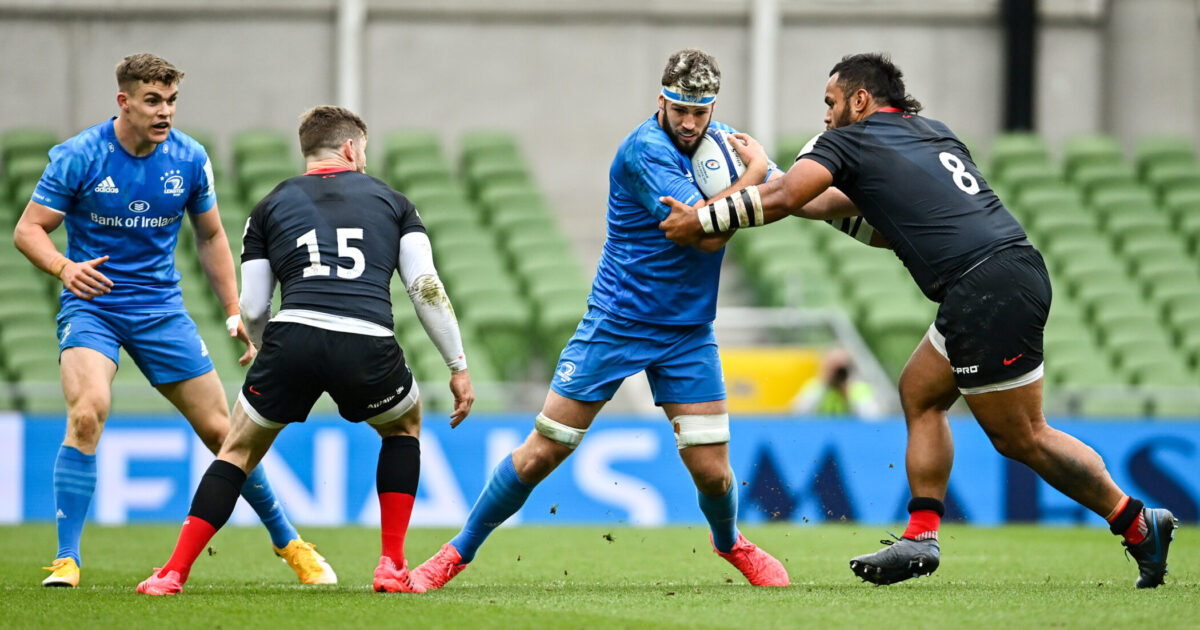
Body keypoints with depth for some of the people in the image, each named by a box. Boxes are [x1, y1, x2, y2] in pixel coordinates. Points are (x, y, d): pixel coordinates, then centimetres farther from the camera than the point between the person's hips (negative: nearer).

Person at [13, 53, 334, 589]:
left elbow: (210, 236, 11)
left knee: (219, 429, 3)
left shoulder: (190, 159, -3)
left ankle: (288, 542, 22)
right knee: (87, 413, -28)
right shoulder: (79, 157, -13)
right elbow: (28, 229, -10)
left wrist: (234, 312, 6)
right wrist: (64, 267, -31)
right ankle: (66, 560, -22)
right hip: (91, 304, -3)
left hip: (160, 308, 3)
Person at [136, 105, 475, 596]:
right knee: (404, 427, 31)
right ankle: (392, 567, 20)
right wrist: (458, 367, 14)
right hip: (368, 347, 0)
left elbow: (252, 310, 17)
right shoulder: (390, 201, 22)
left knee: (238, 452, 20)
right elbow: (426, 286, 9)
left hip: (293, 337, 0)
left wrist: (268, 351, 38)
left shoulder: (271, 207, 22)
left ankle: (173, 574, 11)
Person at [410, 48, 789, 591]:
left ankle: (730, 543, 29)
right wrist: (755, 172, -16)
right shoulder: (645, 149, -20)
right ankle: (460, 550, 13)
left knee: (711, 470, -4)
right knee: (541, 453, -4)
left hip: (688, 332, 5)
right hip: (616, 324, -5)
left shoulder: (720, 140, 2)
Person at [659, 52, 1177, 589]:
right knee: (919, 390, 16)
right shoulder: (933, 134, 24)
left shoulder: (850, 141, 2)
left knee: (1022, 438, -3)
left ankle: (1140, 526, 2)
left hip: (987, 287, -9)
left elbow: (782, 198, -8)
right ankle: (922, 538, 10)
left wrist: (703, 220, 1)